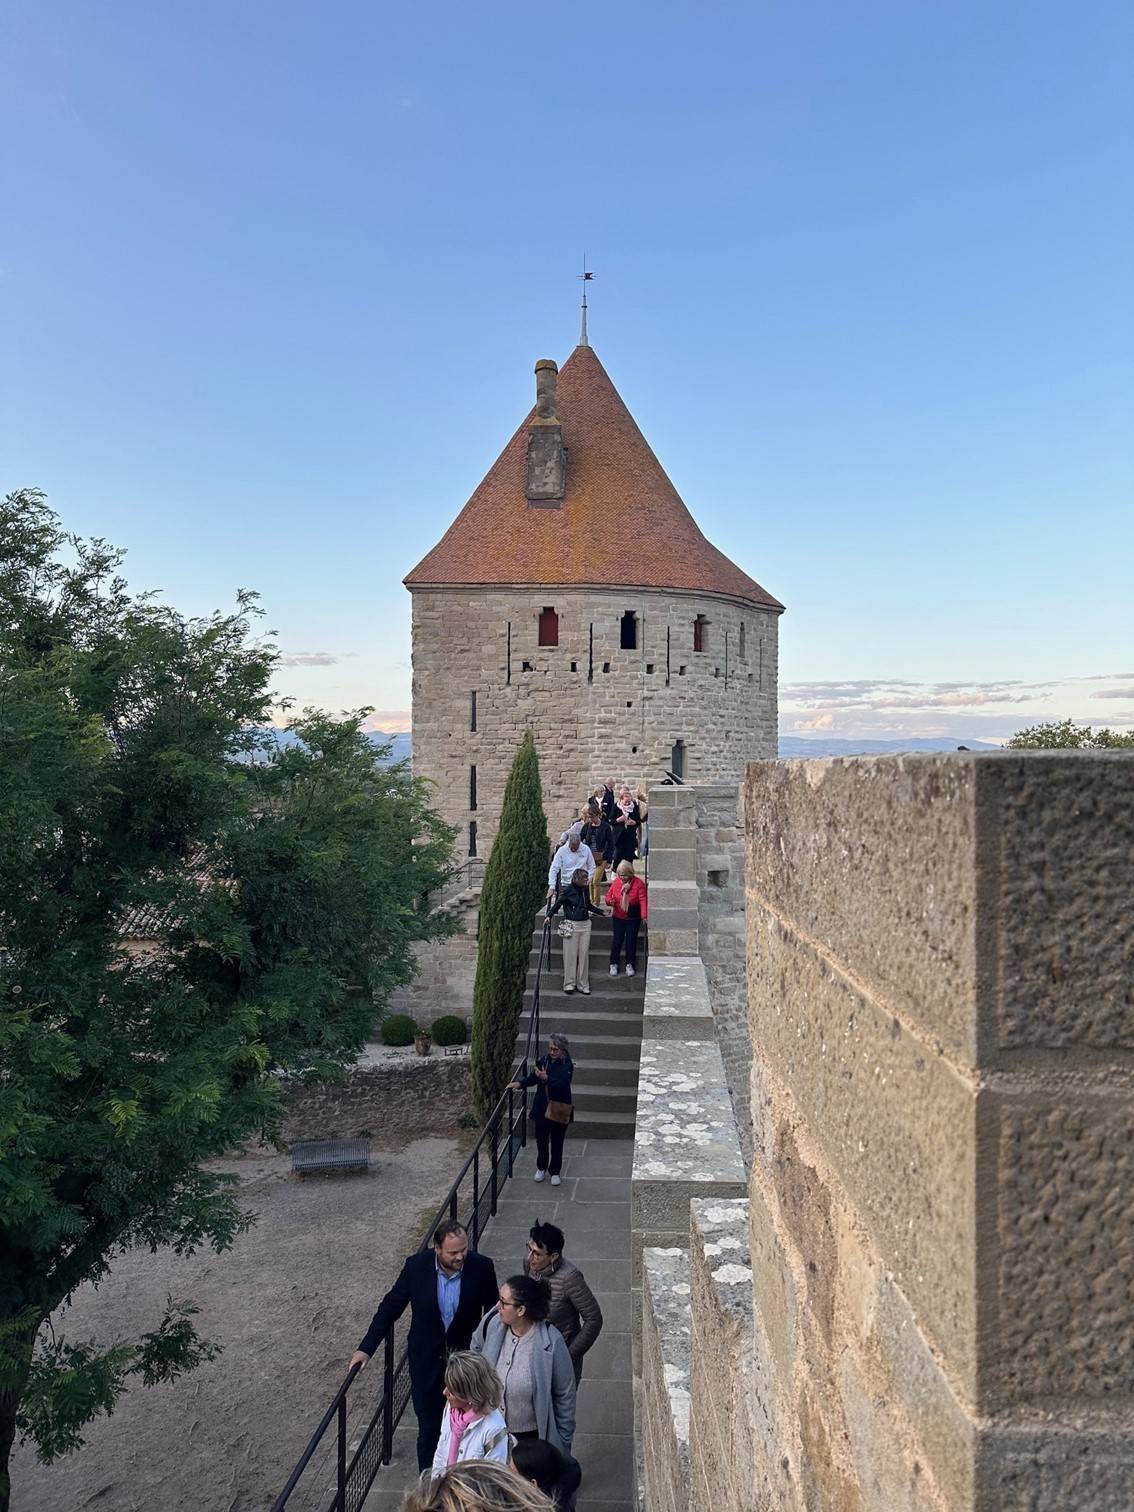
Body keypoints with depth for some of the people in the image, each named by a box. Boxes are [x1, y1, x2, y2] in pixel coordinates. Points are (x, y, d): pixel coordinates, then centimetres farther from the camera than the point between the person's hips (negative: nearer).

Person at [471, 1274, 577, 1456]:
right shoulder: (492, 1323, -16)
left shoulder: (550, 1342, -27)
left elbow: (565, 1395, -14)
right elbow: (476, 1348, 9)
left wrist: (564, 1439, -6)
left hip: (534, 1436, -4)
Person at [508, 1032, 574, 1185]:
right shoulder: (543, 1060, -3)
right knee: (541, 1139, 14)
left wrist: (546, 1078, -41)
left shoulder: (567, 1065, -14)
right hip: (541, 1107, 3)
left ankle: (555, 1172, 26)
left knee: (557, 1141, 9)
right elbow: (533, 1078, 11)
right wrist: (519, 1083, -3)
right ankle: (541, 1167, 36)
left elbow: (562, 1084, -28)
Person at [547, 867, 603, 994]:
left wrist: (601, 911, 22)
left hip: (585, 924, 5)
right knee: (571, 955, -2)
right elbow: (557, 904, -6)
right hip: (571, 925, -5)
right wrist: (549, 915, -15)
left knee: (584, 954, 4)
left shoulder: (585, 891, 10)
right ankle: (569, 984, 6)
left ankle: (582, 985, 10)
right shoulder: (568, 890, -7)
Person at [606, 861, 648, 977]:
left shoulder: (638, 883, -11)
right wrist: (610, 901, -19)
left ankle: (629, 965, 13)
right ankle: (613, 964, 13)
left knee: (631, 941, 1)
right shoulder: (616, 882, -2)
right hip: (619, 918, 2)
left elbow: (643, 900, -16)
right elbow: (608, 895, 5)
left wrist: (644, 915, -28)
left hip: (633, 919, -2)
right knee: (617, 940, 3)